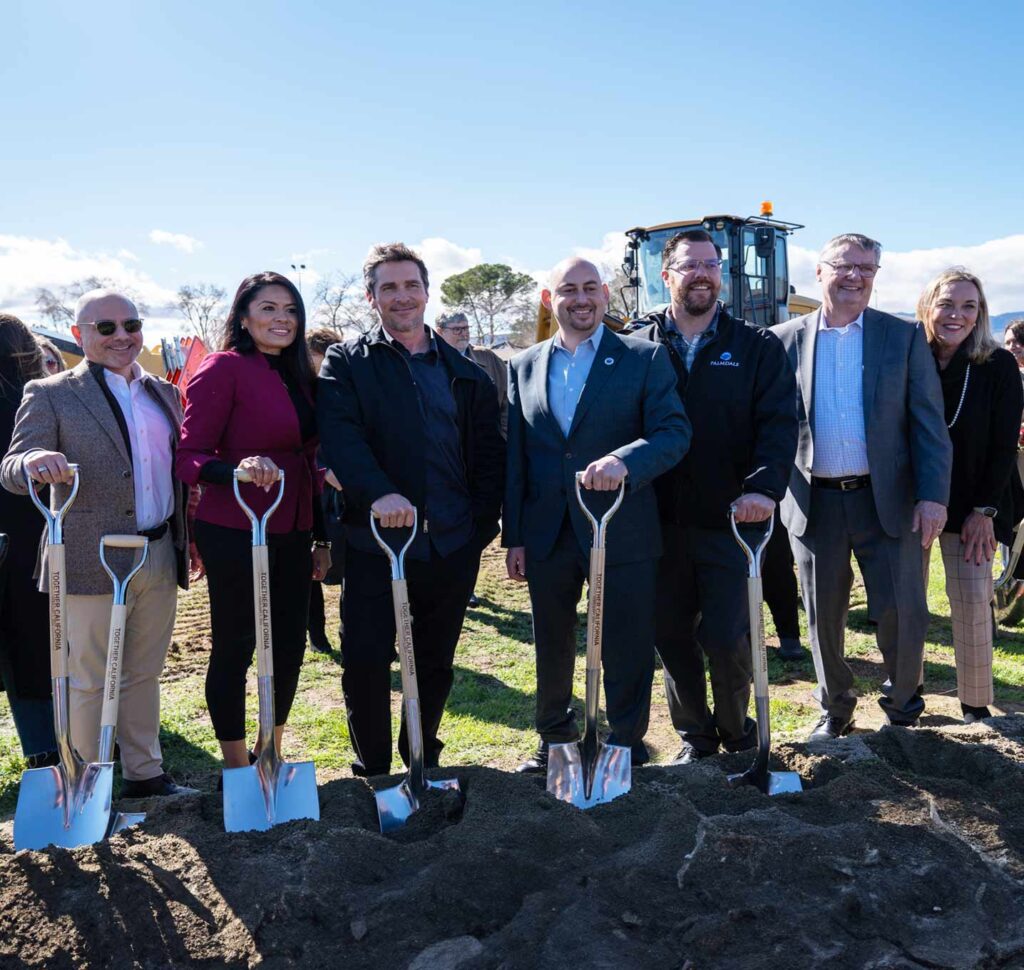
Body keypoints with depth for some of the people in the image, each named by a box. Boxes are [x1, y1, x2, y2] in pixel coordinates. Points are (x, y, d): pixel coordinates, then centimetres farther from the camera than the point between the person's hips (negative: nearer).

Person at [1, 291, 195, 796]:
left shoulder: (162, 392, 12)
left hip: (161, 556, 5)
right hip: (94, 559, -5)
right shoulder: (51, 394, -4)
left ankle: (144, 772, 29)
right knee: (89, 681, 5)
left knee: (144, 674, 16)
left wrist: (187, 538, 12)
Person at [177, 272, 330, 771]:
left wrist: (321, 536, 17)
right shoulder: (224, 368, -9)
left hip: (292, 533, 7)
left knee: (290, 644, 12)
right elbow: (190, 457, -14)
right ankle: (236, 771, 20)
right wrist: (239, 468, -33)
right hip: (235, 533, -7)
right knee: (235, 646, 5)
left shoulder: (298, 375, 13)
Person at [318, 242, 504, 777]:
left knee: (435, 663, 15)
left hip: (451, 546, 3)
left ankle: (424, 761, 36)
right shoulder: (347, 363, 1)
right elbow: (340, 436, -16)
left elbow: (489, 453, 11)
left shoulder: (464, 373, 11)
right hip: (374, 539, -3)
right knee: (365, 661, -2)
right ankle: (373, 770, 21)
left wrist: (481, 522, 1)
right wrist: (378, 493, -32)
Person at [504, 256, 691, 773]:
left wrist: (624, 461, -30)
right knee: (552, 647, 17)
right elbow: (516, 458, 8)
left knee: (627, 650, 6)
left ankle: (626, 748, 26)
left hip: (621, 532, -3)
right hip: (547, 535, 3)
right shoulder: (524, 367, 9)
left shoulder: (645, 357, -1)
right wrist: (513, 537, 4)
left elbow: (675, 433, -11)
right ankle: (554, 738, 37)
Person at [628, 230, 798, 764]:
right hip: (661, 520, 2)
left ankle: (735, 728, 27)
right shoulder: (640, 346, 6)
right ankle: (694, 733, 32)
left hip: (730, 519, -2)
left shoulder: (757, 347, 3)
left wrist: (763, 488, -22)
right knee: (671, 635, 11)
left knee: (725, 636, -2)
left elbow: (779, 425, -7)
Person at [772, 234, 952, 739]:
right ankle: (835, 707, 32)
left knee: (901, 612, 3)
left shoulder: (904, 337, 3)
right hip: (814, 503, 1)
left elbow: (928, 423, -1)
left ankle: (902, 698, 31)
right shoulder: (785, 339, 3)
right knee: (823, 616, 10)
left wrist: (933, 495, -10)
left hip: (886, 499, 0)